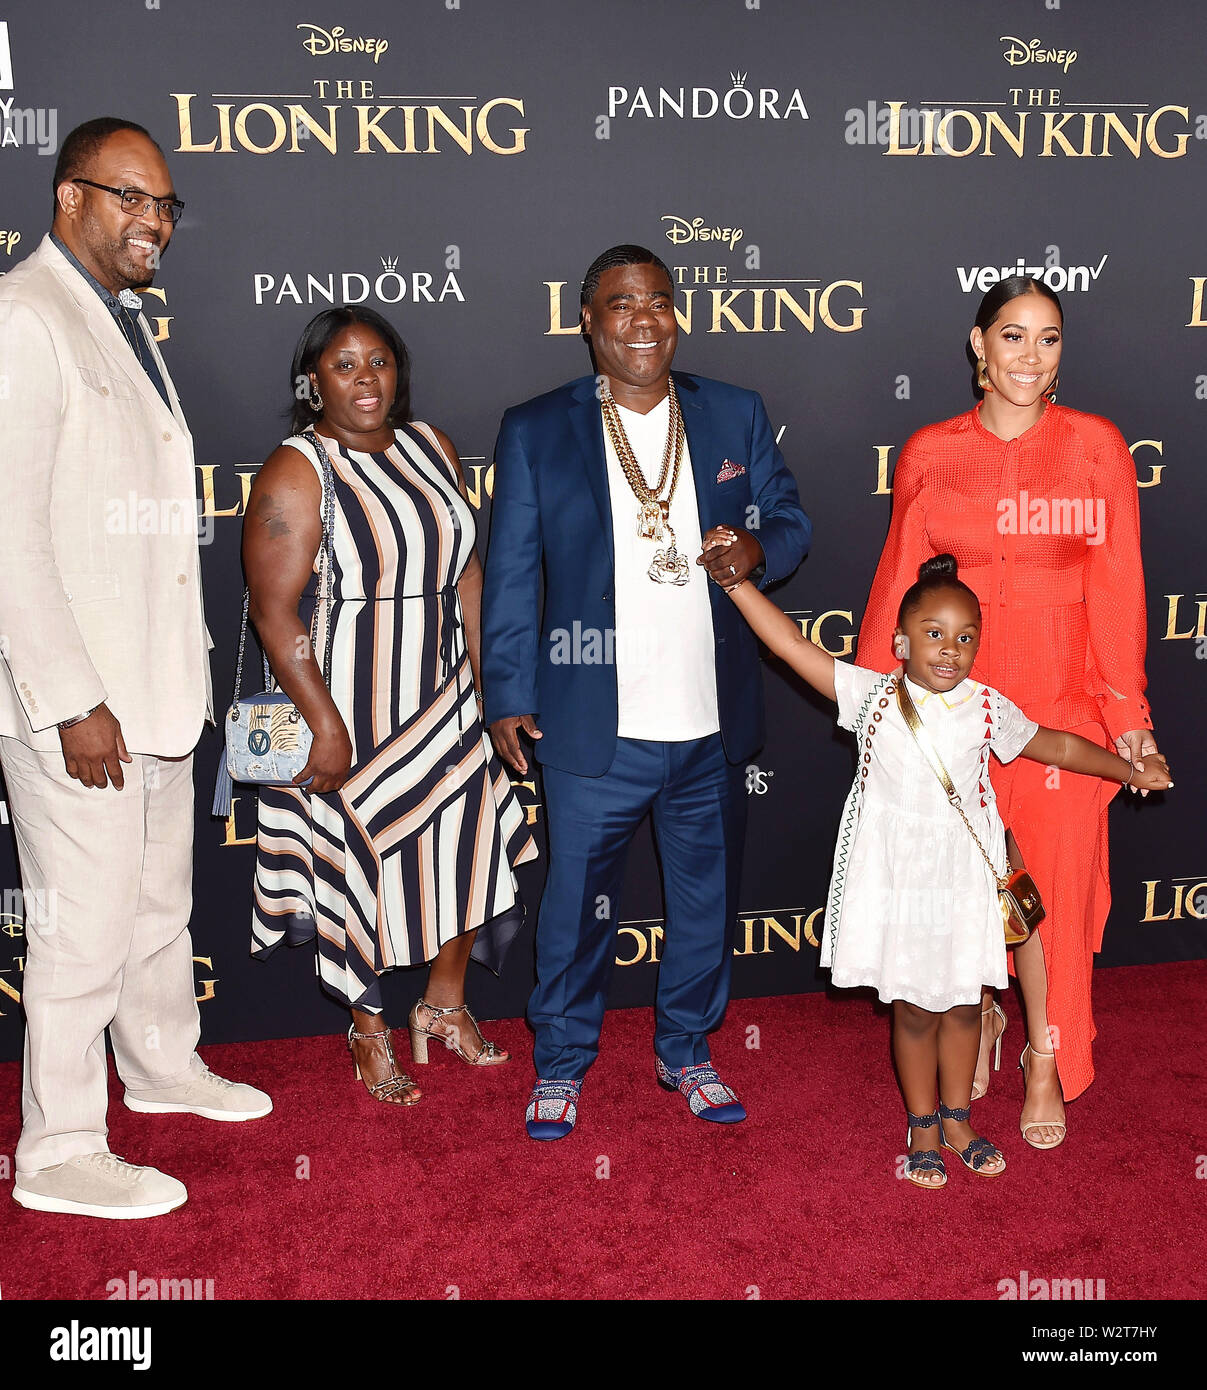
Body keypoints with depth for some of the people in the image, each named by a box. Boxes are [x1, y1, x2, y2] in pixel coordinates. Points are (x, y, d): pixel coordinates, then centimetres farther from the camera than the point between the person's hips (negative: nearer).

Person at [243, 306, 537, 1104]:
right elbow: (275, 612, -17)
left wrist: (482, 678, 5)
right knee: (360, 865, 7)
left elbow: (465, 568, 9)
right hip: (351, 710, -5)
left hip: (445, 701, 6)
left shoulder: (432, 448, 5)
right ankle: (370, 1032, 29)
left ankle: (446, 1003, 36)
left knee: (467, 844, 13)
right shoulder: (296, 473, -14)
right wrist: (327, 726, -19)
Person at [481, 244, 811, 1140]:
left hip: (712, 721, 3)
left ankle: (687, 1051, 36)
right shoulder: (536, 431, 0)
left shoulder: (736, 416, 7)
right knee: (578, 902, 7)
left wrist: (760, 548, -11)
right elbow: (510, 573, 0)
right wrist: (509, 696, -4)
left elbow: (789, 520, 13)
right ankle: (561, 1064, 28)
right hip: (595, 726, -2)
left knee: (707, 896, 15)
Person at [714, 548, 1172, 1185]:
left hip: (964, 882, 2)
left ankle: (957, 1119, 36)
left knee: (963, 1006, 15)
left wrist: (1131, 769, 13)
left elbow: (1056, 746, 12)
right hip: (897, 884, -2)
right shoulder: (873, 697, -9)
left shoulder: (987, 707, -3)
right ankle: (923, 1128, 29)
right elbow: (794, 643, -13)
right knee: (914, 1009, 9)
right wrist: (736, 581, -18)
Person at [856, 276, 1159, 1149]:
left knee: (1052, 880, 5)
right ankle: (978, 1015, 36)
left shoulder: (1096, 446, 1)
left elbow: (1118, 587, 0)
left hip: (1062, 699, -1)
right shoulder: (931, 454, 3)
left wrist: (1125, 708, -4)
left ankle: (1047, 1059, 26)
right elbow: (898, 582, 7)